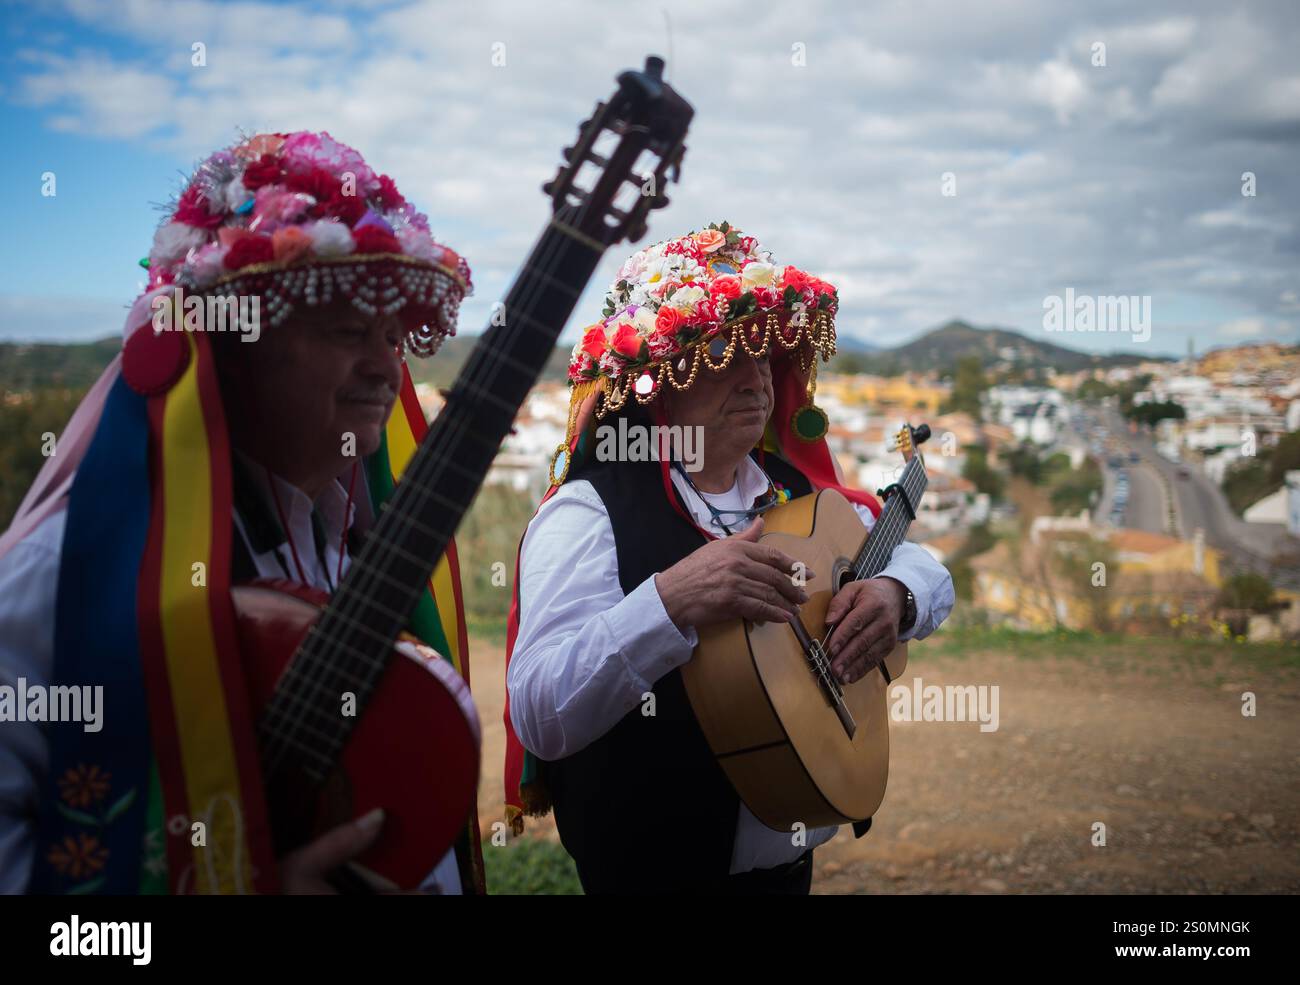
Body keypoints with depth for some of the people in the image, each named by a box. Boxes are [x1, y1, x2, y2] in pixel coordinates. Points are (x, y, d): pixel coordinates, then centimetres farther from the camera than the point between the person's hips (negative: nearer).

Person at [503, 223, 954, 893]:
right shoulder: (589, 514, -19)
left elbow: (925, 569, 10)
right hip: (662, 869, -6)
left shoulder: (795, 493, 1)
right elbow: (539, 715, -29)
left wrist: (894, 596, -13)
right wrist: (670, 604, -41)